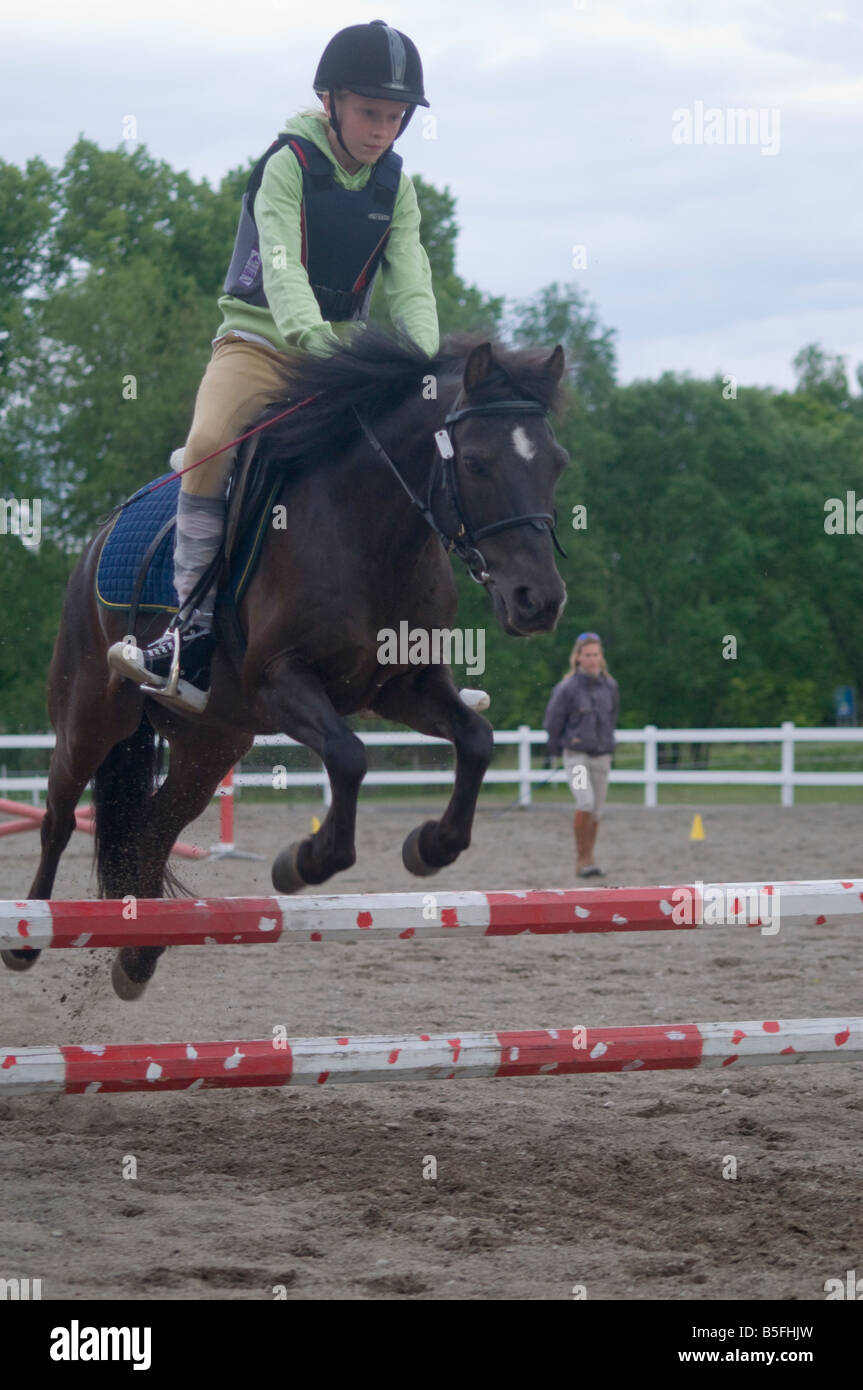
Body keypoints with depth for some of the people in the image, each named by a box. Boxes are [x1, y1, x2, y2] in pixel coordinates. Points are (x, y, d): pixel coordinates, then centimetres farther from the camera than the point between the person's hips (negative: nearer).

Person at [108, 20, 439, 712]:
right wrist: (309, 337, -42)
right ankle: (196, 627, -30)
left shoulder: (395, 187, 5)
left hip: (344, 349, 5)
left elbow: (411, 281, -6)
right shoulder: (289, 166, -9)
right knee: (211, 442, -31)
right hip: (261, 338, -4)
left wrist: (426, 362, -25)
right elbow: (282, 265, -23)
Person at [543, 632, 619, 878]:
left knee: (597, 811, 8)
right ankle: (583, 859, -10)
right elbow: (552, 722, 0)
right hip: (576, 755, -4)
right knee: (585, 803, -20)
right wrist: (555, 751, 9)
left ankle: (587, 860, 21)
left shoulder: (610, 687, 2)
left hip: (602, 756, 4)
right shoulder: (567, 688, -11)